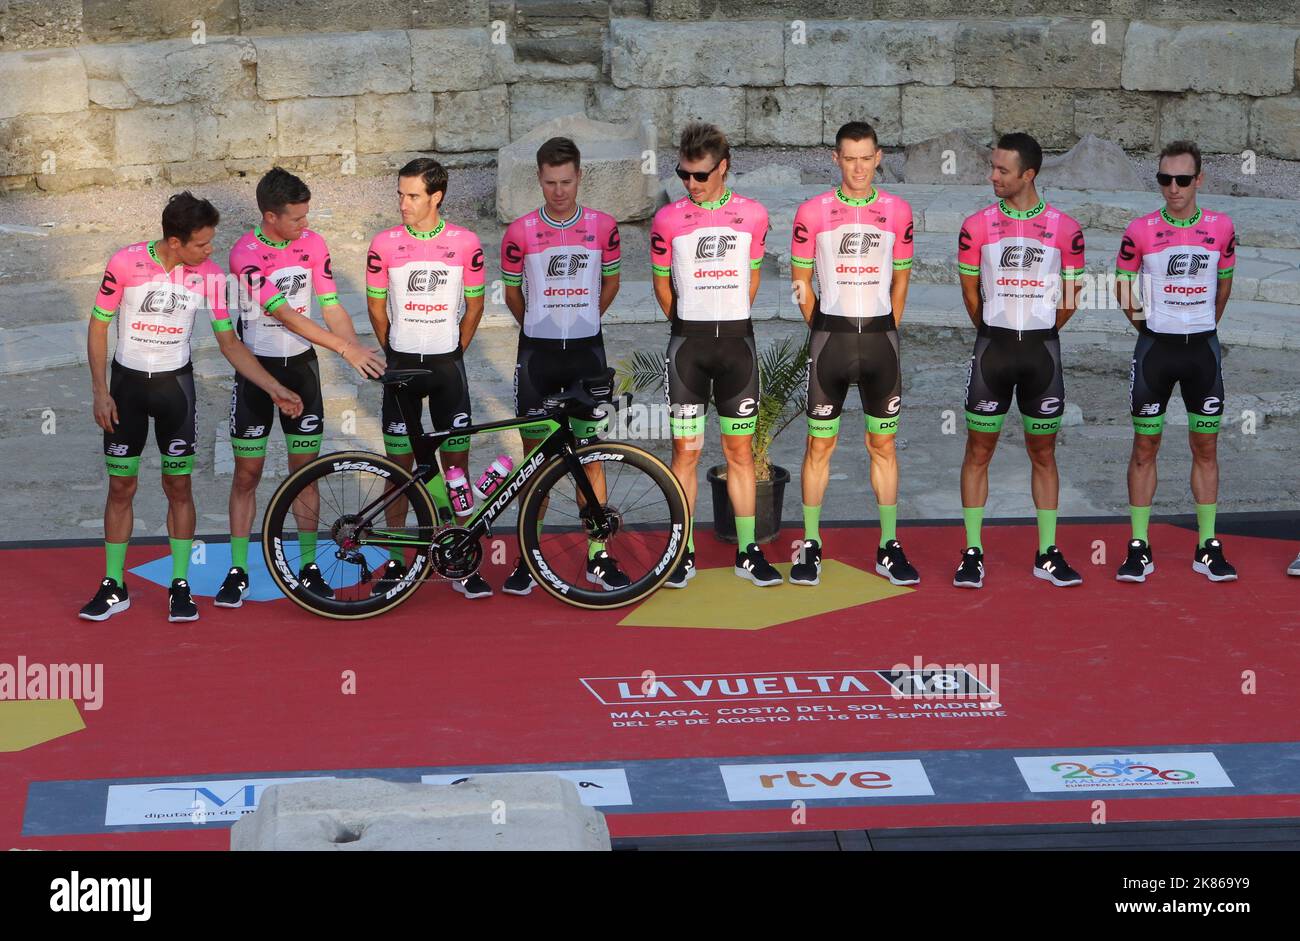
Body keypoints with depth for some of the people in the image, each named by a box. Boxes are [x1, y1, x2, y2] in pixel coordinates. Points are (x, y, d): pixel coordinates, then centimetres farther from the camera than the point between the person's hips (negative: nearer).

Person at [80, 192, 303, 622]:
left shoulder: (209, 274, -10)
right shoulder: (125, 264, -16)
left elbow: (229, 342, 0)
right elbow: (98, 325, -5)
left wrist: (275, 388, -6)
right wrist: (100, 391, -10)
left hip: (175, 383, 1)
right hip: (127, 382, -1)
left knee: (179, 487, 2)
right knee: (121, 487, 4)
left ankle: (180, 587, 11)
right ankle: (113, 587, 14)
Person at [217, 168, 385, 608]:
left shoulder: (312, 244, -2)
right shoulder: (247, 254, -17)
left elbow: (331, 306, -1)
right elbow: (284, 315, -22)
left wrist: (363, 354, -16)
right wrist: (344, 348, -25)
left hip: (301, 365, 3)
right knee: (247, 473, 2)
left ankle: (309, 567, 13)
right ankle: (237, 571, 9)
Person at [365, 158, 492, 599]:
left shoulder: (466, 243, -3)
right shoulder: (385, 244, -4)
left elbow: (474, 305, 8)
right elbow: (376, 307, 7)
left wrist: (454, 352, 10)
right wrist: (395, 354, 11)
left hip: (447, 364, 0)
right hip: (402, 364, 0)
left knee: (457, 463, 0)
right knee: (400, 464, 4)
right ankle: (396, 561, 12)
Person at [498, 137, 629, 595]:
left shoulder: (603, 227, -1)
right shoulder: (520, 232, -5)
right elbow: (513, 293, 9)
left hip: (586, 350, 1)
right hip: (536, 352, -1)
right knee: (535, 455, 2)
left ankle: (597, 555, 9)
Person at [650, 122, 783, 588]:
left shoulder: (752, 215, 2)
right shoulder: (668, 219, -3)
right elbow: (662, 285, 8)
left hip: (737, 340, 1)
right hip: (688, 343, -1)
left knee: (740, 449, 5)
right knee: (685, 449, 0)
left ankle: (748, 551, 11)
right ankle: (683, 553, 6)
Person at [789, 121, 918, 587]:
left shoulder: (897, 211, 4)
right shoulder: (813, 212, -1)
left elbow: (900, 278, 14)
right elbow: (801, 281, 7)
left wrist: (884, 330, 10)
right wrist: (825, 331, 7)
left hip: (881, 336, 2)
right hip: (830, 334, -2)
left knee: (883, 444, 5)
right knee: (819, 443, 0)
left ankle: (889, 548, 10)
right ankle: (810, 546, 7)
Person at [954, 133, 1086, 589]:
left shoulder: (1065, 229, -2)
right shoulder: (977, 226, -1)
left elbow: (1070, 295, 8)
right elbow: (971, 291, 9)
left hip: (1042, 348, 0)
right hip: (992, 346, 0)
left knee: (1043, 454, 6)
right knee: (979, 451, 0)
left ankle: (1048, 554, 13)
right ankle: (972, 554, 6)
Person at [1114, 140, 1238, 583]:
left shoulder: (1221, 228, 0)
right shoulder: (1140, 230, -6)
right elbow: (1122, 281, 7)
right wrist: (1141, 322, 5)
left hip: (1203, 347, 2)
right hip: (1156, 346, -2)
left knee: (1206, 447, 5)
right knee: (1145, 446, 1)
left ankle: (1208, 547, 11)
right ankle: (1139, 549, 6)